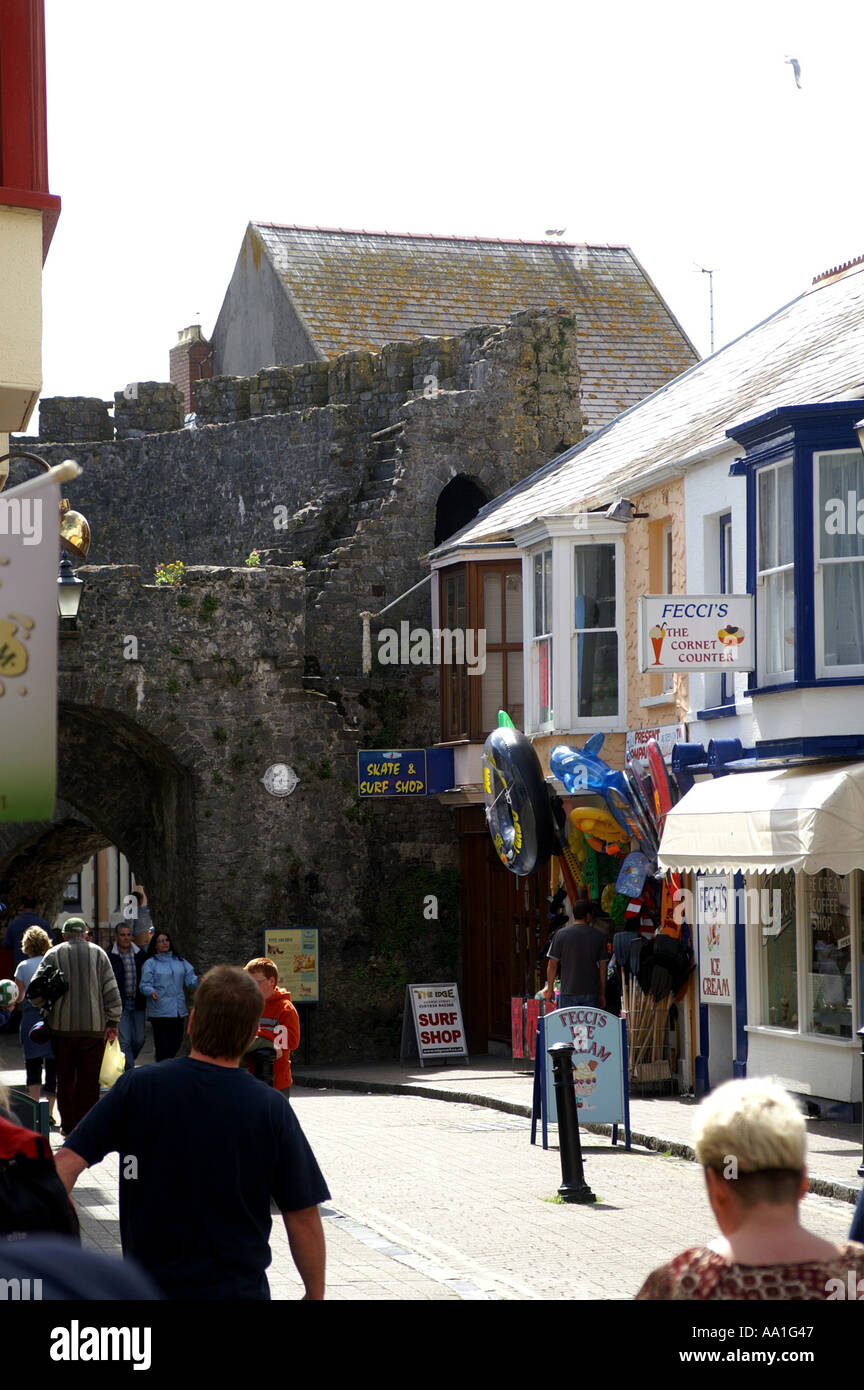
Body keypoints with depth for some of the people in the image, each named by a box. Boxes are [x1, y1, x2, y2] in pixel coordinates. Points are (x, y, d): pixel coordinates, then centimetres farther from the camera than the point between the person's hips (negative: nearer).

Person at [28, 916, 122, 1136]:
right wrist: (113, 1023, 5)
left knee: (65, 1079, 9)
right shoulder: (98, 953, 6)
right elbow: (111, 991, 2)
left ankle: (68, 1125, 10)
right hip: (94, 1026, 0)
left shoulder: (54, 954, 3)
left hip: (62, 1026, 0)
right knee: (90, 1079, 4)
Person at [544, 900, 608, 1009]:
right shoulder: (598, 936, 1)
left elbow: (552, 965, -1)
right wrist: (602, 994, 12)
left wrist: (550, 989, 10)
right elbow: (603, 968, 4)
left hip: (568, 992, -1)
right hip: (592, 992, 1)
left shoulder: (561, 934, -1)